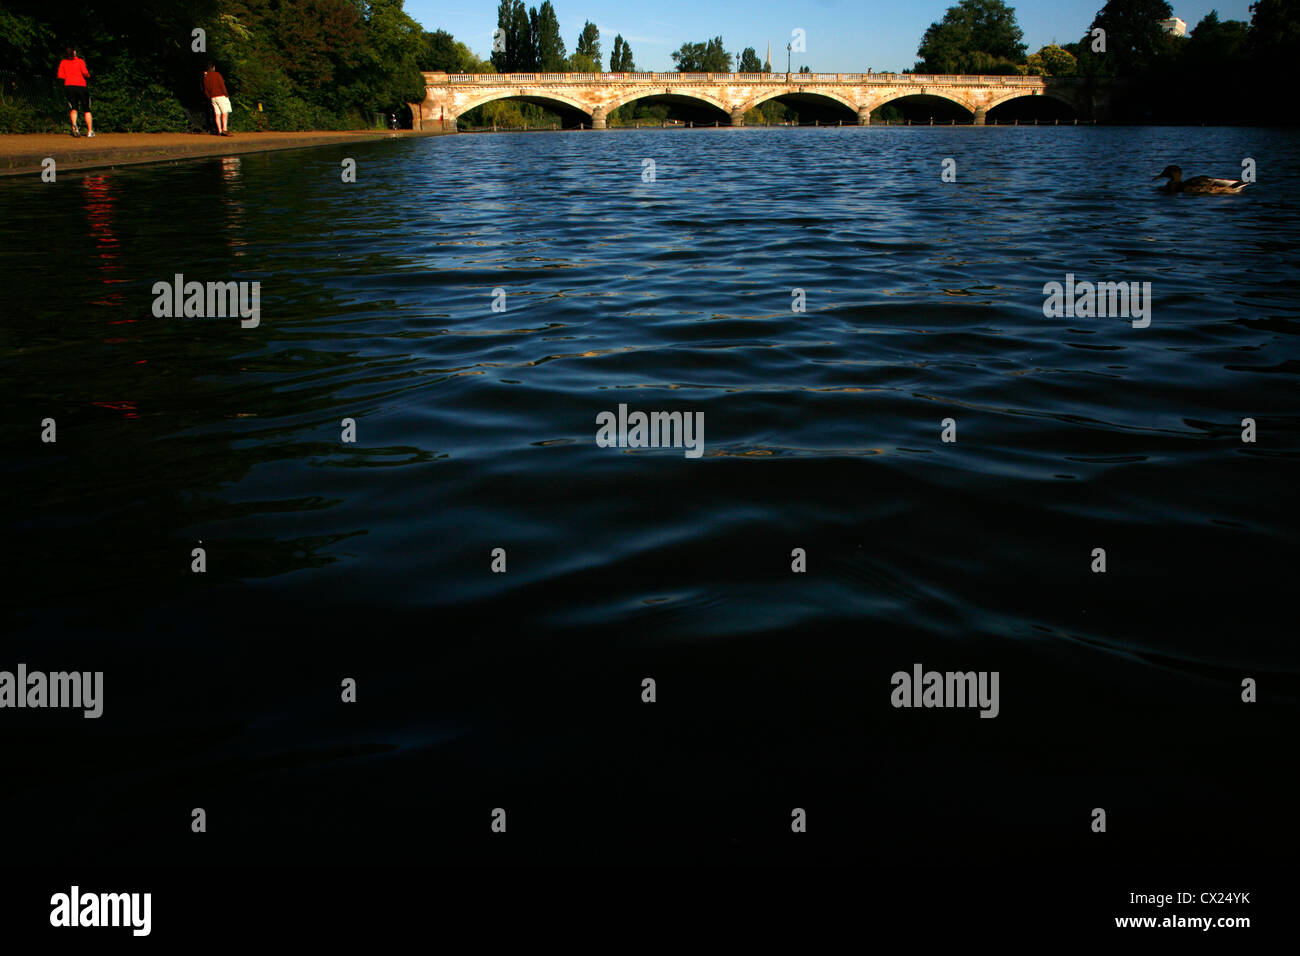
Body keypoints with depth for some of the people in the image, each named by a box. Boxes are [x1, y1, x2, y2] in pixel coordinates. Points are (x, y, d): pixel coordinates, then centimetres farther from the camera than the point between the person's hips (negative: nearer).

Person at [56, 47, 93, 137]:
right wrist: (88, 75, 10)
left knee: (73, 108, 4)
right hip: (80, 86, -2)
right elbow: (85, 72, -11)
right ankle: (90, 131, 5)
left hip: (68, 86, 2)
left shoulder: (63, 62, 11)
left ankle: (74, 124, -26)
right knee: (87, 109, 8)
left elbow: (60, 76, 6)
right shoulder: (80, 61, 2)